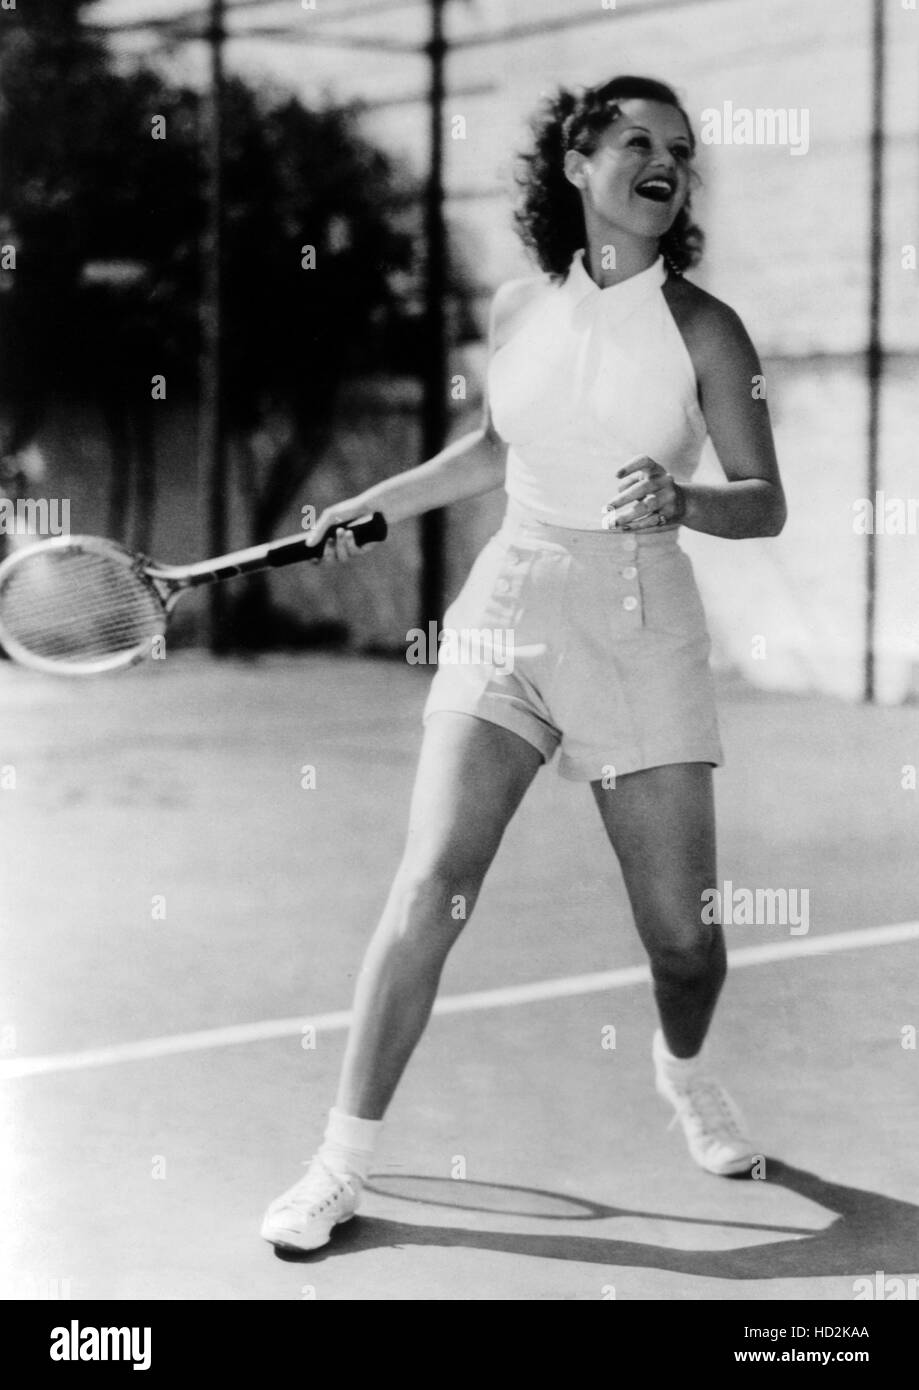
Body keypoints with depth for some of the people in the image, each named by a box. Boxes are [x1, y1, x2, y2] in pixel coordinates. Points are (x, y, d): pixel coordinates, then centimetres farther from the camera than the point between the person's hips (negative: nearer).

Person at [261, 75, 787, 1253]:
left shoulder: (702, 329, -4)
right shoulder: (518, 311, 5)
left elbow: (764, 502, -4)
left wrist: (681, 502, -23)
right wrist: (375, 504, 20)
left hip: (641, 634, -1)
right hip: (509, 612, 1)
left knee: (681, 931, 1)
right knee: (429, 889, -12)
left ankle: (683, 1072, 37)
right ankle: (343, 1163, -1)